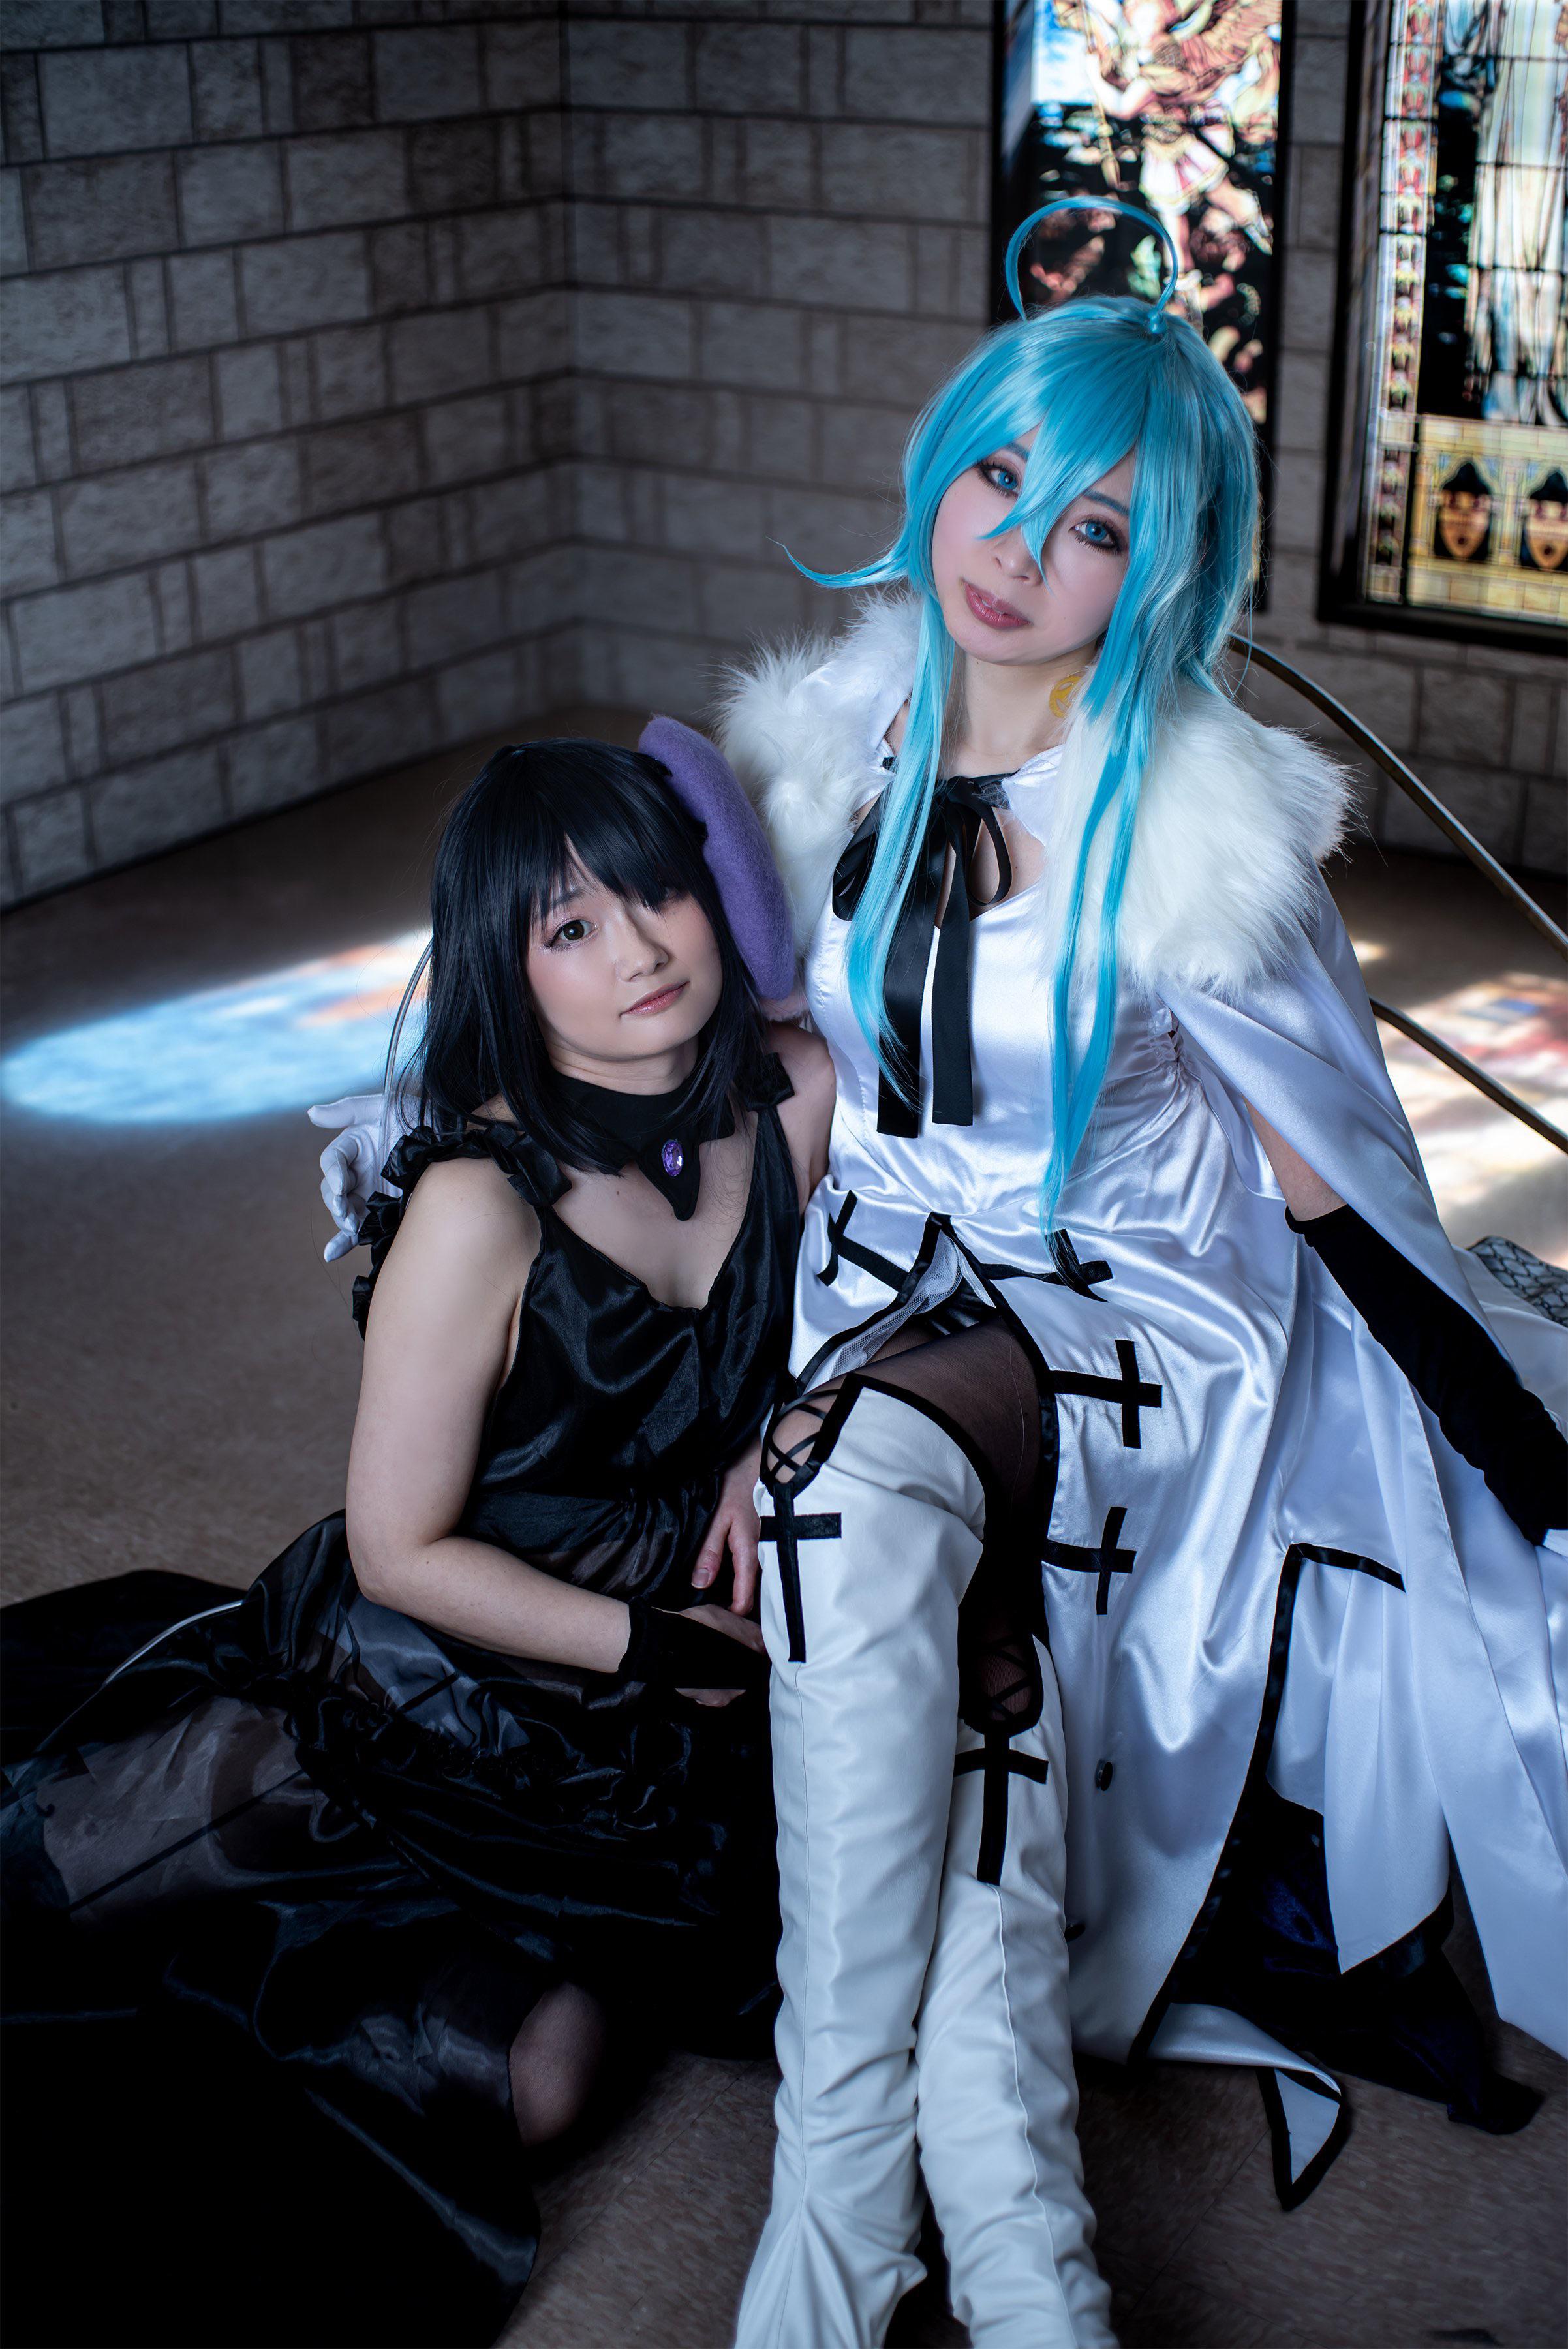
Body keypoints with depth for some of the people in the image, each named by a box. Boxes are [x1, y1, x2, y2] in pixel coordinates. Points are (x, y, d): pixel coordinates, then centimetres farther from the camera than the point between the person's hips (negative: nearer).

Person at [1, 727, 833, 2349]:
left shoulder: (799, 1091, -10)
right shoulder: (480, 1206, -25)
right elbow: (401, 1551, -17)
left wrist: (779, 1441, -7)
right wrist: (656, 1646, -13)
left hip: (687, 1676, 4)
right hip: (439, 1687, -4)